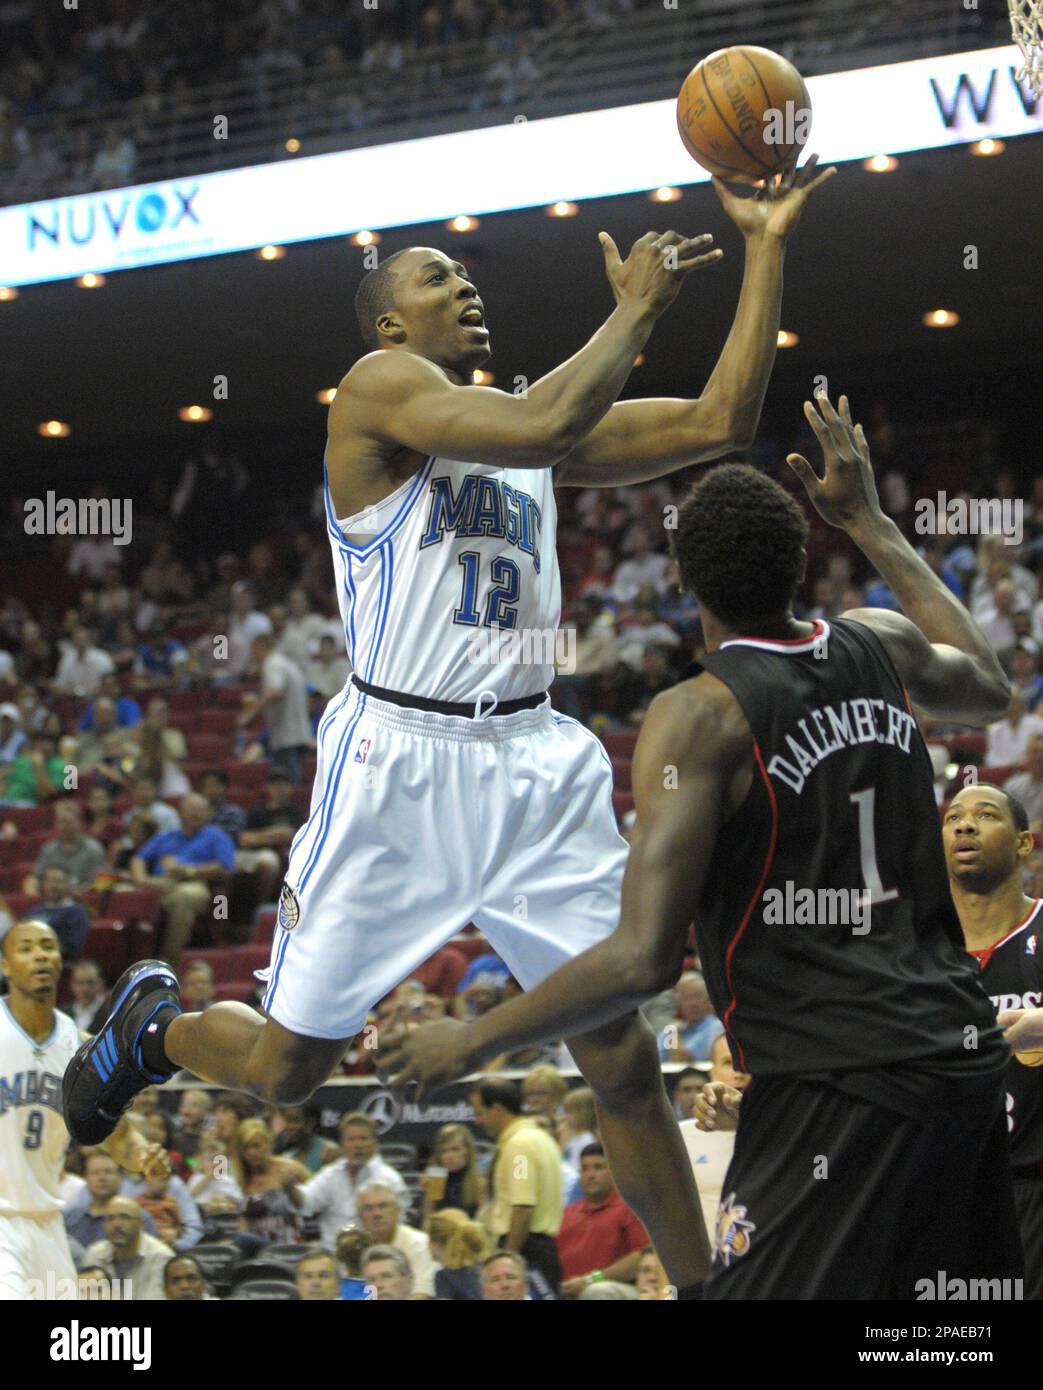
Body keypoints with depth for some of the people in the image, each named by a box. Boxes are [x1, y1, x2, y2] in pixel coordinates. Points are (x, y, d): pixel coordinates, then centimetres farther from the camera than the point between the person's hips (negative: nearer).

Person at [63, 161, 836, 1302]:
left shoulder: (520, 416, 14)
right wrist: (635, 309, -13)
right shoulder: (381, 387, -7)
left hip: (535, 764, 6)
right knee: (287, 1068, 5)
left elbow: (719, 423, 7)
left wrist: (766, 248, 3)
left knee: (624, 1061, 2)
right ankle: (154, 1026, 38)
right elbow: (539, 430, -25)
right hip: (397, 761, -6)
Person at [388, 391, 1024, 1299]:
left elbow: (644, 961, -17)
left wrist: (475, 1039, -5)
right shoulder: (877, 648, 8)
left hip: (839, 1082, -7)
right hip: (967, 1058, 8)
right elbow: (990, 688, 35)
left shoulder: (700, 716, -11)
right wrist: (867, 521, 38)